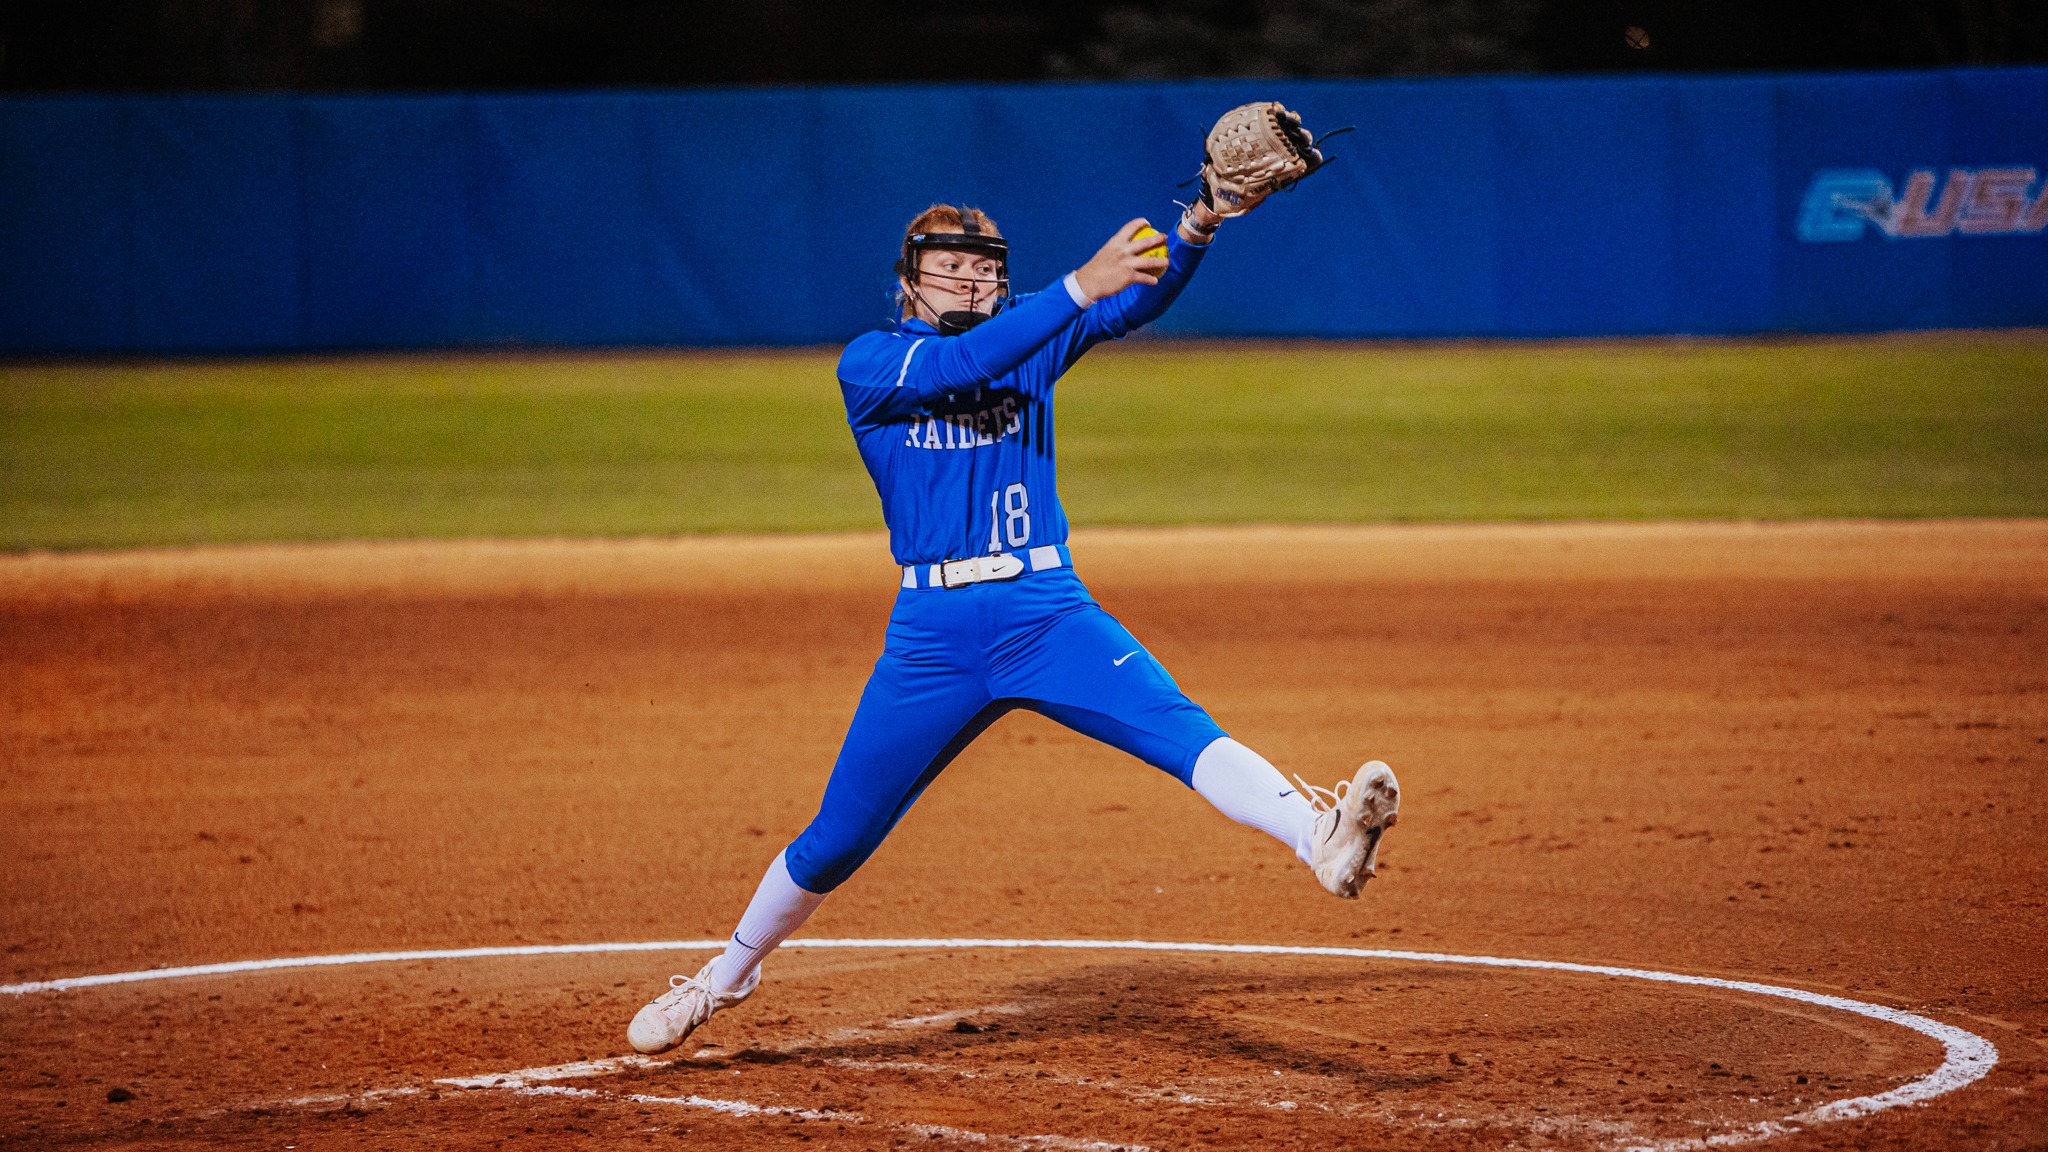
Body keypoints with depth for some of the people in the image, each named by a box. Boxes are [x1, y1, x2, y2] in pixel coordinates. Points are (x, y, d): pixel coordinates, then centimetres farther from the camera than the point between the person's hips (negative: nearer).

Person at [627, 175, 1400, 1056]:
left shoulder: (1030, 334, 10)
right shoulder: (870, 364, 0)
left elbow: (1137, 302, -5)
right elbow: (961, 364, -20)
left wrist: (1197, 226, -25)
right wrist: (1078, 286, -31)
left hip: (1049, 616, 1)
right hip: (930, 636, -1)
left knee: (1176, 726, -25)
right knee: (838, 838, 8)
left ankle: (1319, 837, -48)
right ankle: (727, 975, 31)